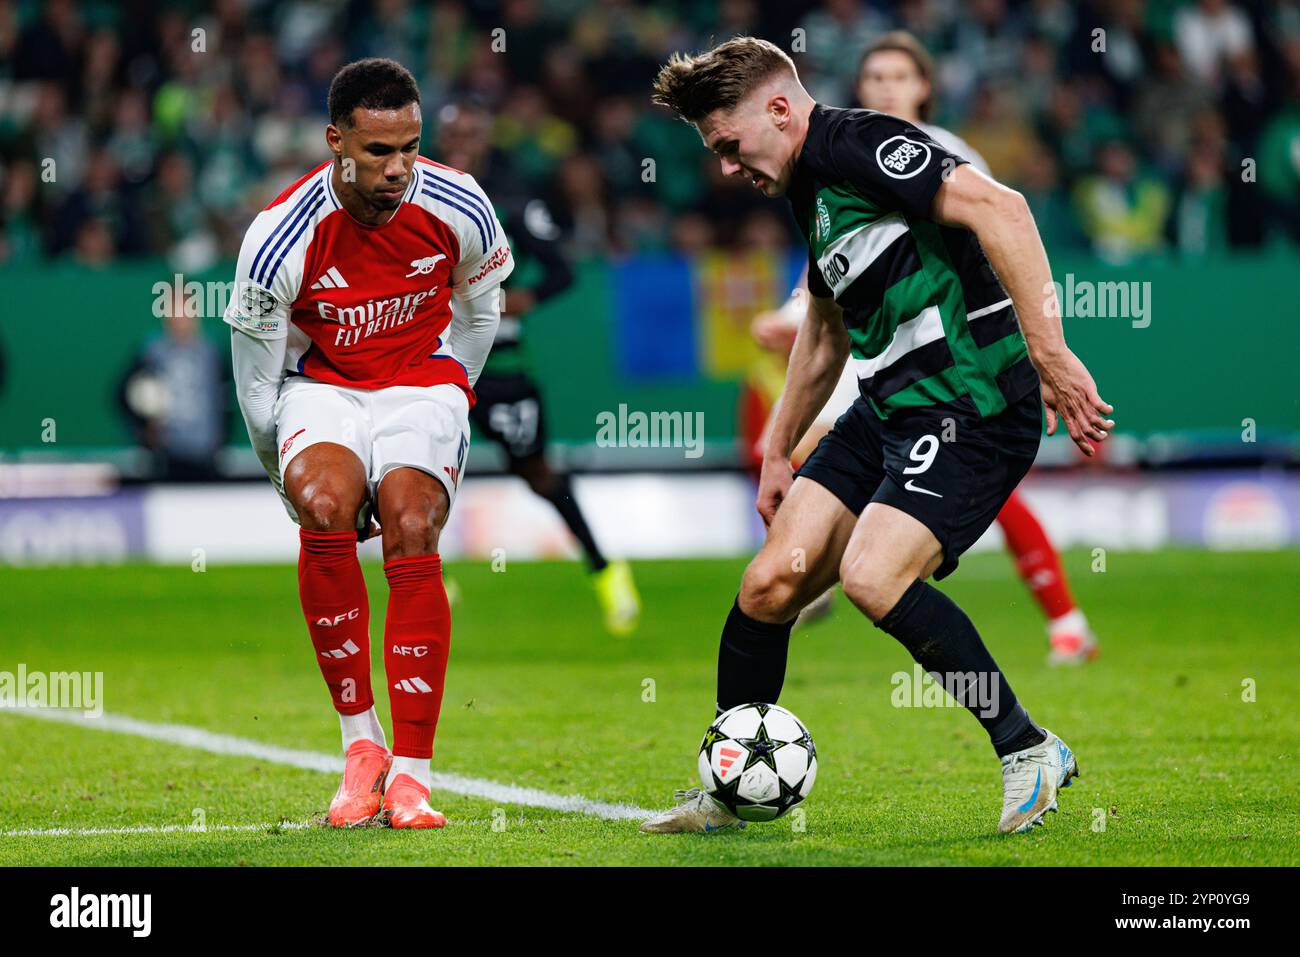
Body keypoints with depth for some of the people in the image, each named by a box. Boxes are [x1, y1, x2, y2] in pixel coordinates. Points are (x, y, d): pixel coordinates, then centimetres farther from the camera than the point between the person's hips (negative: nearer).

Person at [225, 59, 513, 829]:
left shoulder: (457, 208, -13)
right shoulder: (280, 238, -20)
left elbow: (480, 311, 10)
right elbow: (256, 383, -6)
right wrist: (291, 472, 2)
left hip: (423, 382, 1)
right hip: (320, 385, -1)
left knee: (411, 532, -25)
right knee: (324, 503, -32)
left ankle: (410, 775, -21)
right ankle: (361, 744, -21)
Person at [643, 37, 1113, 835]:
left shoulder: (854, 144, -13)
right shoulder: (812, 189, 19)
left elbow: (996, 207, -26)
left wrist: (1047, 351, -31)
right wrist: (780, 453, 36)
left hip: (974, 407, -9)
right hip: (888, 410, 9)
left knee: (873, 575, -25)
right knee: (773, 580, -1)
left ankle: (1028, 752, -9)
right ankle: (723, 792, 13)